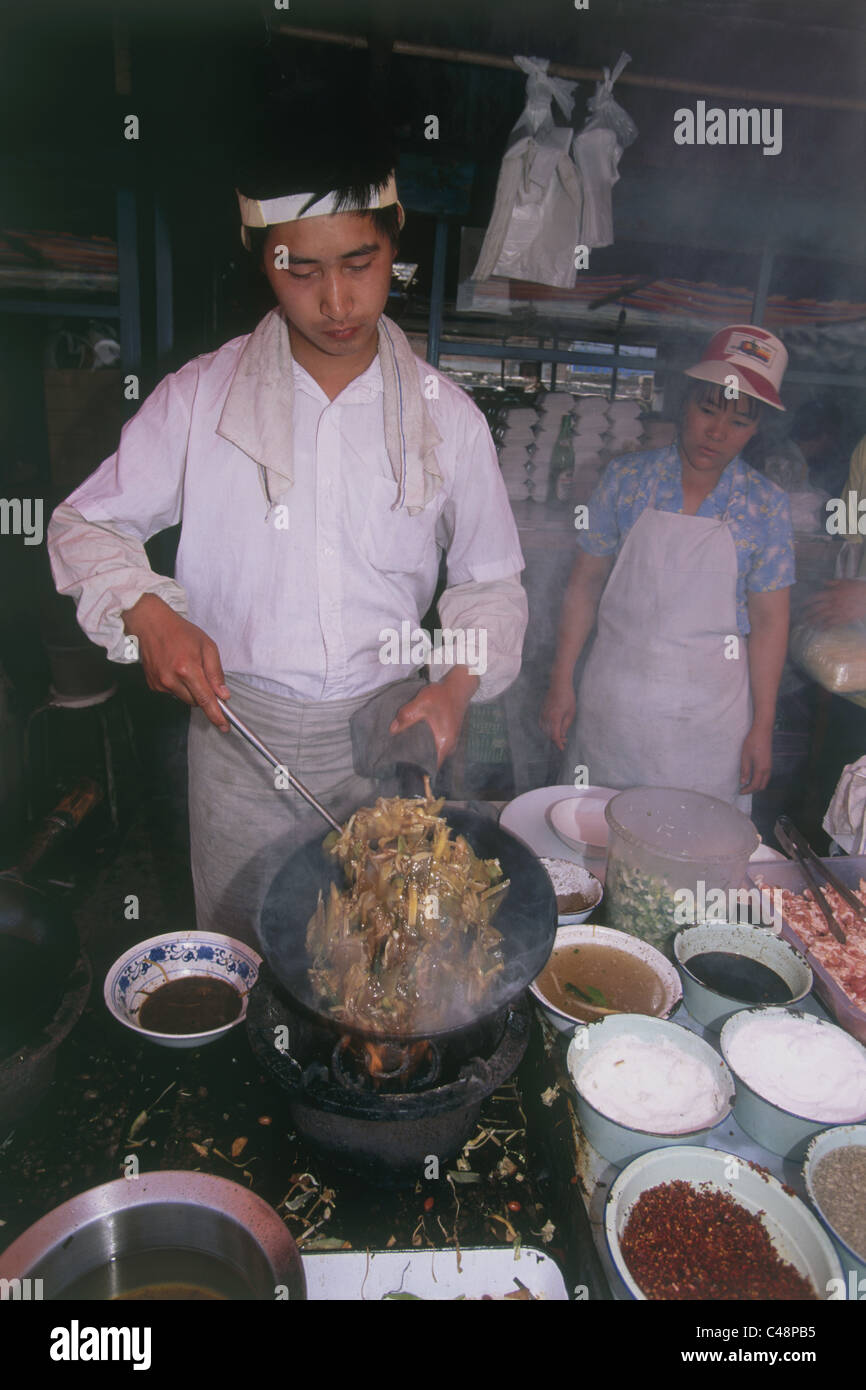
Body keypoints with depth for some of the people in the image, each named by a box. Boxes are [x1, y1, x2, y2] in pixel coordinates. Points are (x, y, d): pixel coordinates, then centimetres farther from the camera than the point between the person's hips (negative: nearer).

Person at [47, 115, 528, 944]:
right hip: (239, 729, 0)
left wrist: (459, 680, -10)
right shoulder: (201, 395, -3)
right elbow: (85, 525, 4)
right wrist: (147, 613, -15)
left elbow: (490, 579, 8)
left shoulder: (446, 416, -1)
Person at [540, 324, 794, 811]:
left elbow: (768, 623, -1)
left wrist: (762, 726, -1)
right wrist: (562, 684, 0)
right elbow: (586, 583, 1)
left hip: (711, 709, 0)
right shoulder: (628, 478, -2)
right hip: (615, 694, 1)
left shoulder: (766, 506, -3)